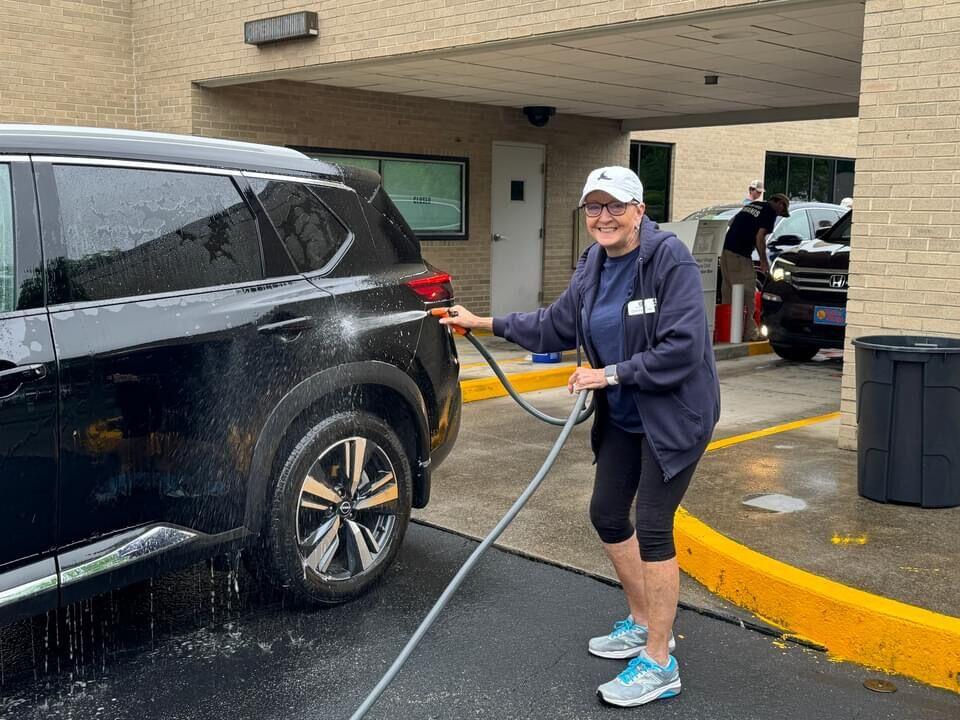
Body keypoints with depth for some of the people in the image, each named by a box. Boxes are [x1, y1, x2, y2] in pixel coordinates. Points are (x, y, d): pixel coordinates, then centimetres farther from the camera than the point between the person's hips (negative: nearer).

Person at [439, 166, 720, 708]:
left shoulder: (670, 259, -21)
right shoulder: (594, 265, 2)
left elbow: (681, 348, -26)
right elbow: (558, 326, 12)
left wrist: (610, 373, -21)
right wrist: (485, 323, 11)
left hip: (675, 414, -8)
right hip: (623, 415, 8)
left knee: (653, 528, -8)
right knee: (608, 514, 14)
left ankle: (659, 664, 5)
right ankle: (644, 624, 34)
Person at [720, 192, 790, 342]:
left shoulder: (752, 205, 21)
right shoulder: (770, 212, -3)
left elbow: (731, 223, 26)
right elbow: (759, 237, -10)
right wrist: (763, 260, -2)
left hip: (726, 250, 8)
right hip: (740, 255, -8)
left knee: (728, 292, 13)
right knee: (746, 294, -4)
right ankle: (749, 333, -2)